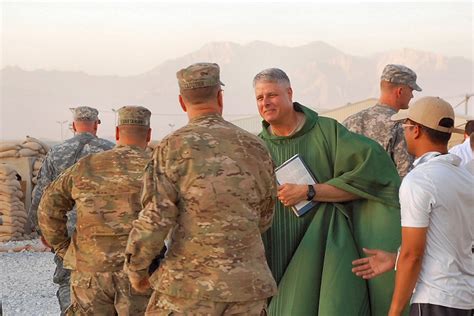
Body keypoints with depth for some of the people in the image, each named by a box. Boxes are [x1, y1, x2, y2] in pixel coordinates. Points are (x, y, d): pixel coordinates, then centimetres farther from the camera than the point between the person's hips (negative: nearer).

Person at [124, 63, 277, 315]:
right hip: (247, 284, 3)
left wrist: (136, 268, 3)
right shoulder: (255, 148, 4)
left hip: (189, 285, -3)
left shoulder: (173, 147, -7)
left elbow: (155, 218, -12)